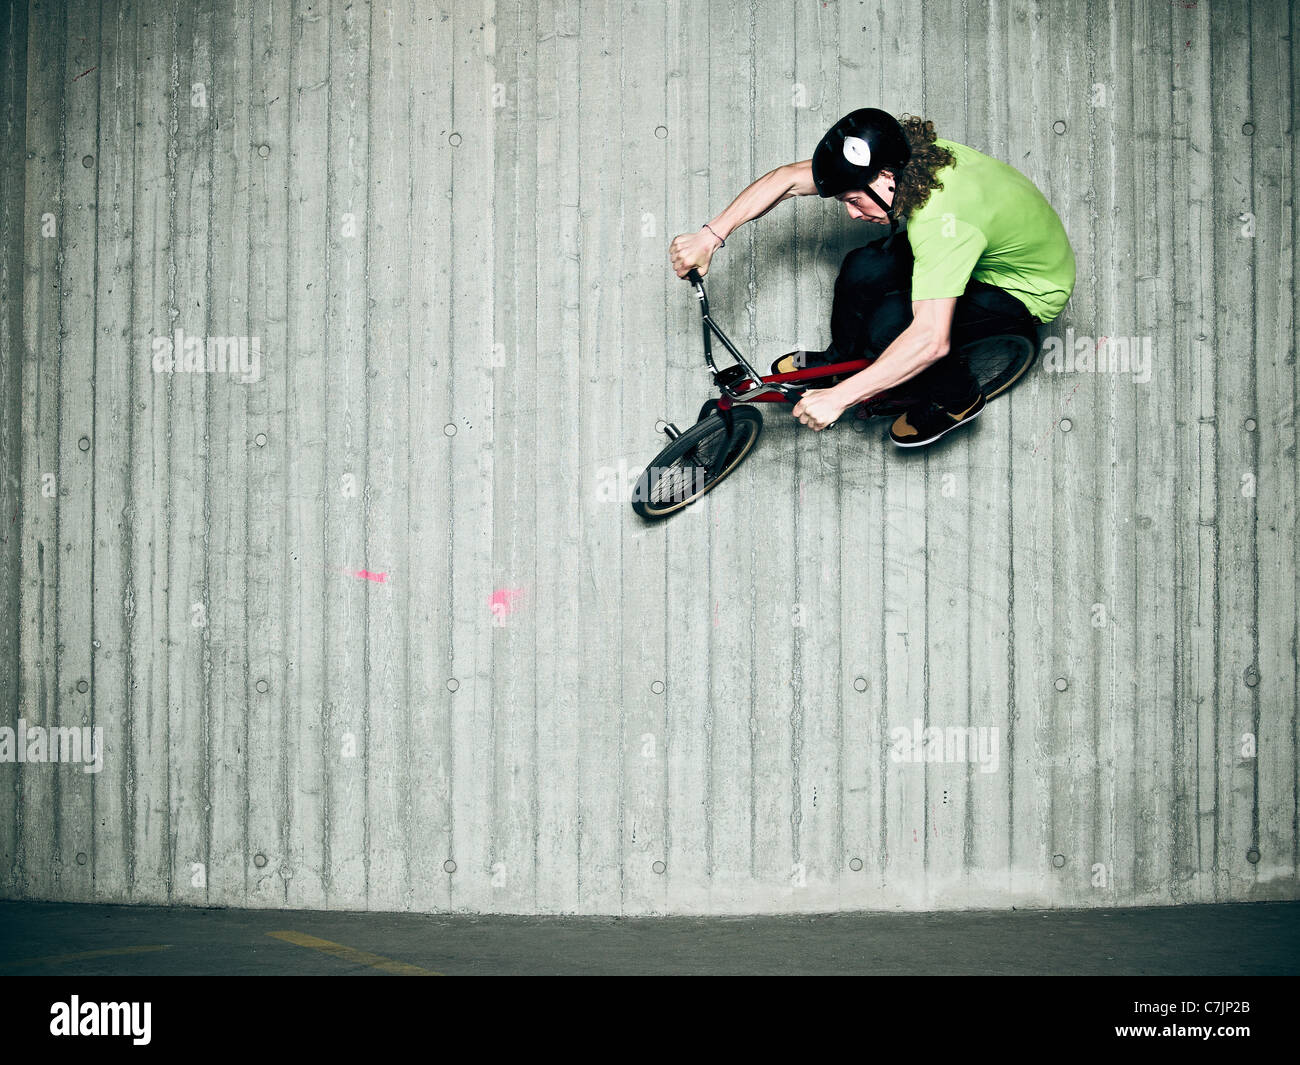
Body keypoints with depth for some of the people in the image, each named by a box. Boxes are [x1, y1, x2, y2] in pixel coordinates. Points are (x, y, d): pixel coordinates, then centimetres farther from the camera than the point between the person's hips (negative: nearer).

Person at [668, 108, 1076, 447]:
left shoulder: (944, 222, -41)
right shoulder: (906, 155, -18)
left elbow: (931, 340, -46)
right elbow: (789, 177, -11)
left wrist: (838, 397, -43)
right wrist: (709, 236, -16)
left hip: (1028, 289, -7)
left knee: (889, 326, -28)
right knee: (863, 270, -16)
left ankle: (957, 400, 2)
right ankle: (841, 357, 16)